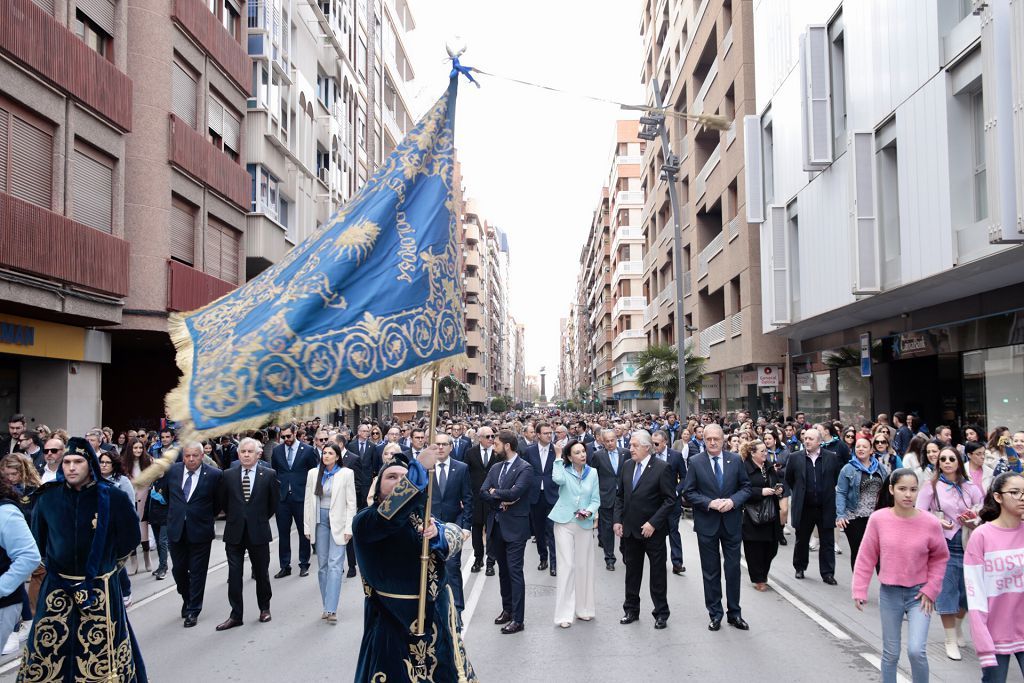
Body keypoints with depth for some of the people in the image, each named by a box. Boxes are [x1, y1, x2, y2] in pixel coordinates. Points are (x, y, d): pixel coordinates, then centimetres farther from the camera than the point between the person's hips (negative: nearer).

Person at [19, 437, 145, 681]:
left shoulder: (113, 498, -10)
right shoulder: (47, 497, -2)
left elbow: (130, 538, 4)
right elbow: (37, 540, 15)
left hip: (100, 589, -2)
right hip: (56, 587, 2)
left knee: (102, 655, 0)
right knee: (46, 652, 6)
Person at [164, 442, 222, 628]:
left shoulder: (214, 474, -11)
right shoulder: (172, 471, -1)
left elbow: (218, 502, 1)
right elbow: (165, 492, 17)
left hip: (200, 531, -3)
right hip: (176, 530, 3)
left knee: (197, 572, 4)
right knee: (178, 570, 14)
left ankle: (193, 611, 17)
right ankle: (187, 600, 38)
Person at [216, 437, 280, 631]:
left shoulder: (269, 475, -5)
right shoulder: (228, 475, 0)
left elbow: (274, 502, 6)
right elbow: (223, 502, 13)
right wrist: (235, 517, 13)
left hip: (258, 531, -1)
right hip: (235, 532, 1)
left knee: (261, 572, 11)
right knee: (234, 575, 3)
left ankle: (264, 608, 30)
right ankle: (236, 615, 12)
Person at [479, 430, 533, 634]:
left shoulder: (525, 468, -10)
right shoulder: (495, 468, 11)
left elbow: (514, 493, -23)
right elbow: (483, 492, 2)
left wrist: (494, 491, -8)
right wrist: (500, 501, -13)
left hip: (515, 527, -7)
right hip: (496, 526, 7)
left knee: (514, 571, -6)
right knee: (503, 570, 15)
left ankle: (517, 619, -2)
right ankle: (507, 609, 28)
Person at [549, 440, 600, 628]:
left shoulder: (592, 473, 5)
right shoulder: (563, 469, -3)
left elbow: (596, 499, 6)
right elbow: (558, 479, -27)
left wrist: (589, 511, -13)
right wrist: (559, 459, -15)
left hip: (584, 524, 3)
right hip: (564, 522, -3)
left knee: (584, 566, 9)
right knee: (567, 566, -6)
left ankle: (583, 608, 24)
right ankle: (564, 613, 0)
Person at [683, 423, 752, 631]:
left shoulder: (735, 460, 0)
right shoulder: (695, 462, -5)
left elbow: (746, 487, 4)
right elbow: (688, 492, -4)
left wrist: (733, 501, -14)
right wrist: (709, 503, -17)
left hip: (732, 522, 1)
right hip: (707, 524, -1)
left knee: (733, 569, 8)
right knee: (711, 571, 8)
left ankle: (734, 613, 21)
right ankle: (715, 614, 21)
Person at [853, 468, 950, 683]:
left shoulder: (930, 523, -12)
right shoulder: (878, 519, -11)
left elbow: (939, 558, 3)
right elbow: (866, 557, -3)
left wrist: (930, 590, -3)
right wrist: (860, 591, -2)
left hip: (919, 594, -1)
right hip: (889, 593, 1)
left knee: (916, 650, -12)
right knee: (890, 653, 12)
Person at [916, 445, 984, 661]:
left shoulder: (969, 488, 5)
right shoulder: (931, 486, -2)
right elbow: (919, 513, -3)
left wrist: (974, 522, -10)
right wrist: (938, 522, -17)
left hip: (966, 544, 3)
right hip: (943, 545, -3)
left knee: (967, 591, 9)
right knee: (946, 591, 0)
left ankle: (957, 627, 37)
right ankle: (950, 640, 13)